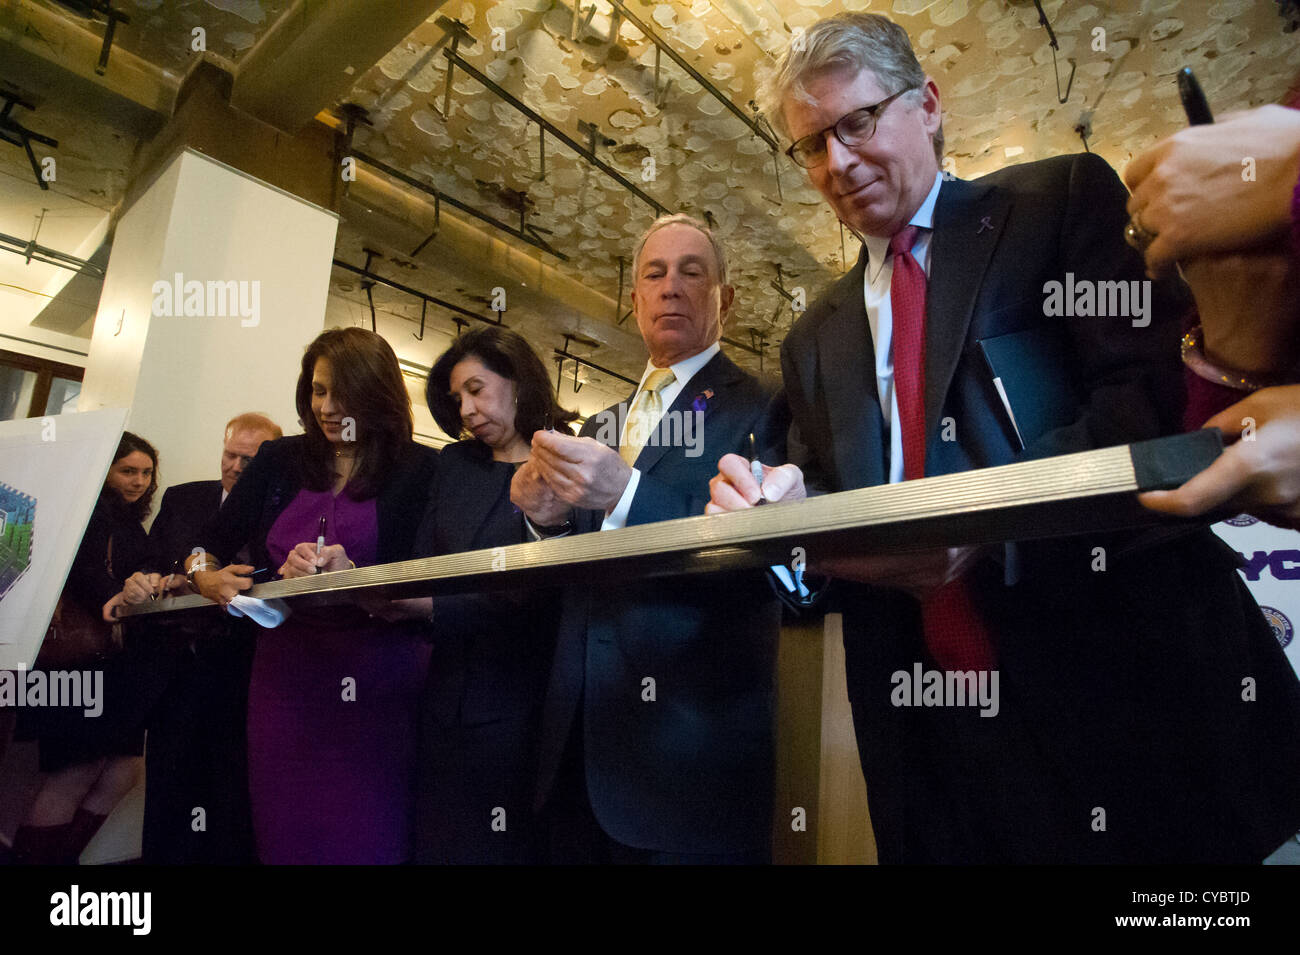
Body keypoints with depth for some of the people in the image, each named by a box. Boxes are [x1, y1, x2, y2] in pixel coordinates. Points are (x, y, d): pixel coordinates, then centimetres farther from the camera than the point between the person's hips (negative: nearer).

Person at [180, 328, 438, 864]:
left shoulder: (418, 470, -3)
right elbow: (209, 546, 15)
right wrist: (205, 575, -6)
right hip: (283, 674, 4)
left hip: (376, 683, -3)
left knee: (364, 843, 3)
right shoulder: (279, 461, 10)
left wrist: (349, 577, -21)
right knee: (282, 836, 14)